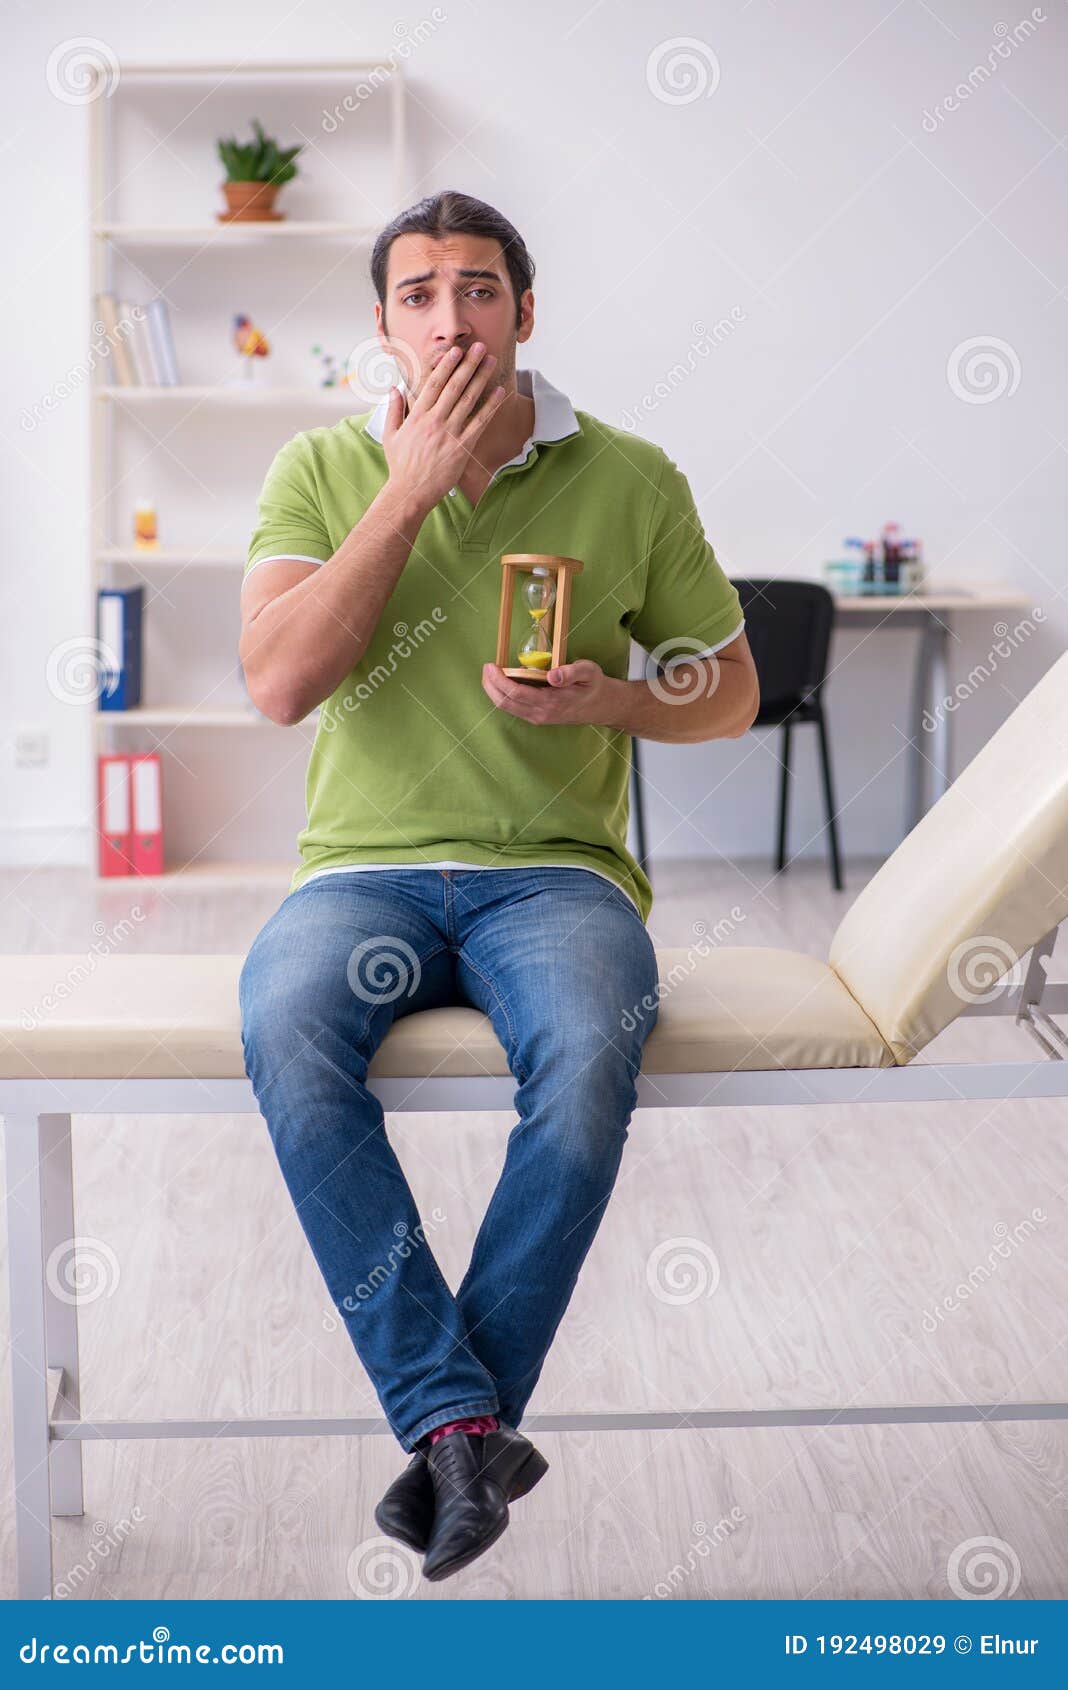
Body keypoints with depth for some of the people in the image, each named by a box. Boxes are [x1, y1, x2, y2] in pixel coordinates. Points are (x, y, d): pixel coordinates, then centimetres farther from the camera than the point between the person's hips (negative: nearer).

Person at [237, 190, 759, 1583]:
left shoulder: (628, 478, 6)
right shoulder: (323, 468, 7)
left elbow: (730, 688, 13)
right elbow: (278, 681, -9)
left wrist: (610, 700, -10)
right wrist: (412, 481, -10)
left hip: (556, 869, 0)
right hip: (366, 866, 1)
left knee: (589, 1052, -34)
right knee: (286, 1030, -33)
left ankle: (450, 1427, -17)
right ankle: (466, 1425, -25)